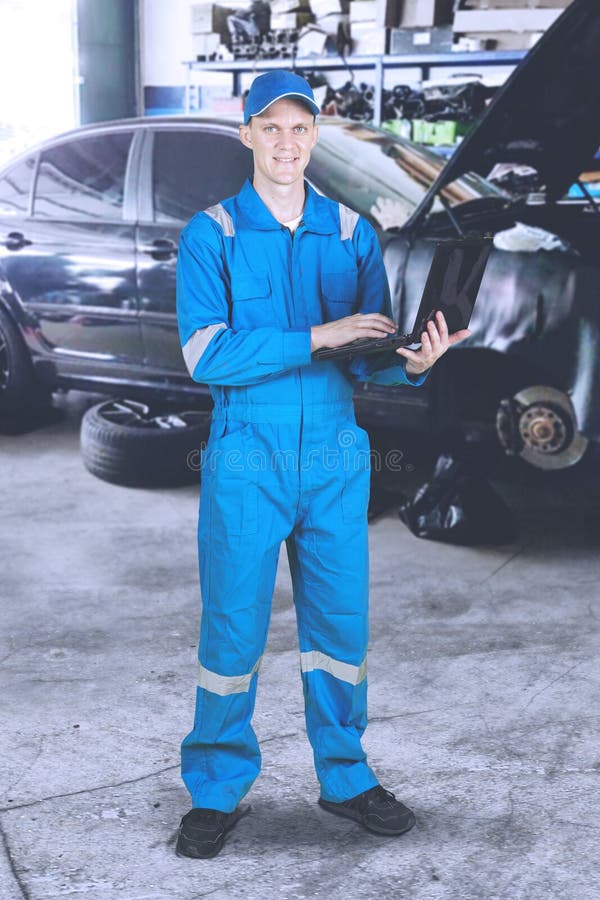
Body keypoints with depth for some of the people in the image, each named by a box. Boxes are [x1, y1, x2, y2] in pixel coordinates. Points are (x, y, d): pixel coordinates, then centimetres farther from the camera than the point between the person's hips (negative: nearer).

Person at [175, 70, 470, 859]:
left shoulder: (354, 235, 6)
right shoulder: (210, 235, -3)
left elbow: (368, 359, 4)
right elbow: (206, 354, -14)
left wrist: (413, 363, -19)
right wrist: (317, 337, -21)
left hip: (336, 457, 3)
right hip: (245, 459, -3)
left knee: (340, 624, 10)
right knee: (234, 628, 3)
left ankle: (345, 778, 28)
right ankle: (217, 791, 21)